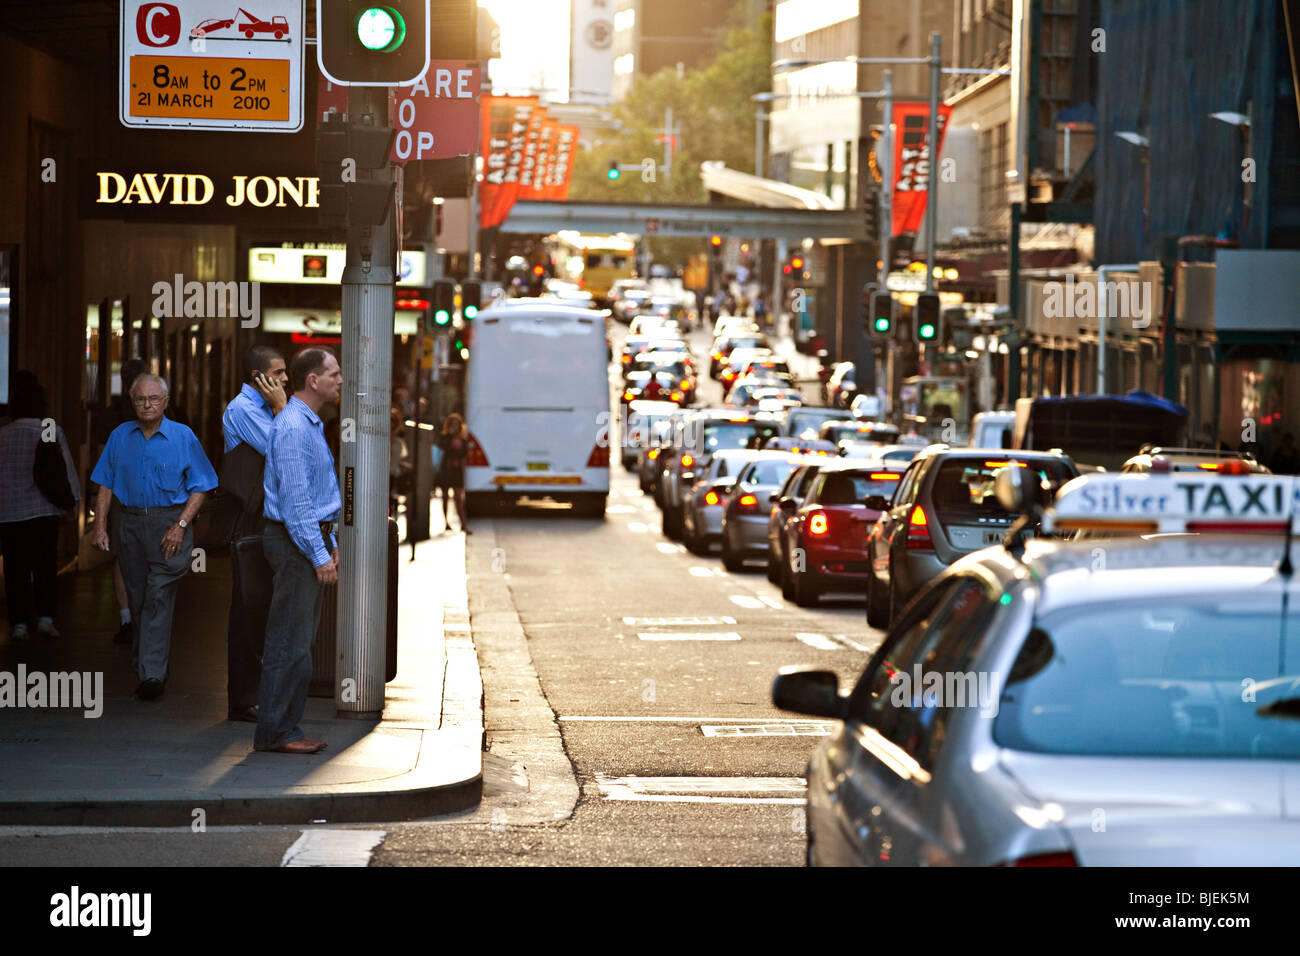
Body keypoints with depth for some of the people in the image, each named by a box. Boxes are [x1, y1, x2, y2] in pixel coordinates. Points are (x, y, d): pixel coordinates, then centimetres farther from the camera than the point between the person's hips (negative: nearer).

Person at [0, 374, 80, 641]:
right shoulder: (52, 433, -2)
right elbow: (66, 469, -3)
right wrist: (68, 503, 5)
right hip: (44, 509, -1)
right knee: (45, 566, 7)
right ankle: (45, 616, -5)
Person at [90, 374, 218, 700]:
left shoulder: (183, 437, 0)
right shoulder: (120, 437, 9)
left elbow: (200, 487, 0)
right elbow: (105, 484, 11)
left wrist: (180, 525, -11)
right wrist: (100, 525, 0)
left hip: (169, 525, -4)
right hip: (131, 523, 4)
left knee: (159, 597, -12)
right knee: (137, 599, 8)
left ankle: (152, 673, -17)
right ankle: (144, 665, 19)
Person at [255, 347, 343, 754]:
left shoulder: (311, 425, 17)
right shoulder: (293, 427, -16)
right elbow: (295, 499, -20)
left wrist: (330, 543, 20)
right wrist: (319, 555, -20)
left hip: (312, 539, 10)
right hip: (296, 542, -10)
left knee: (300, 639, 11)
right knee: (290, 641, -8)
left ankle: (285, 727, 14)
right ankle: (275, 732, -5)